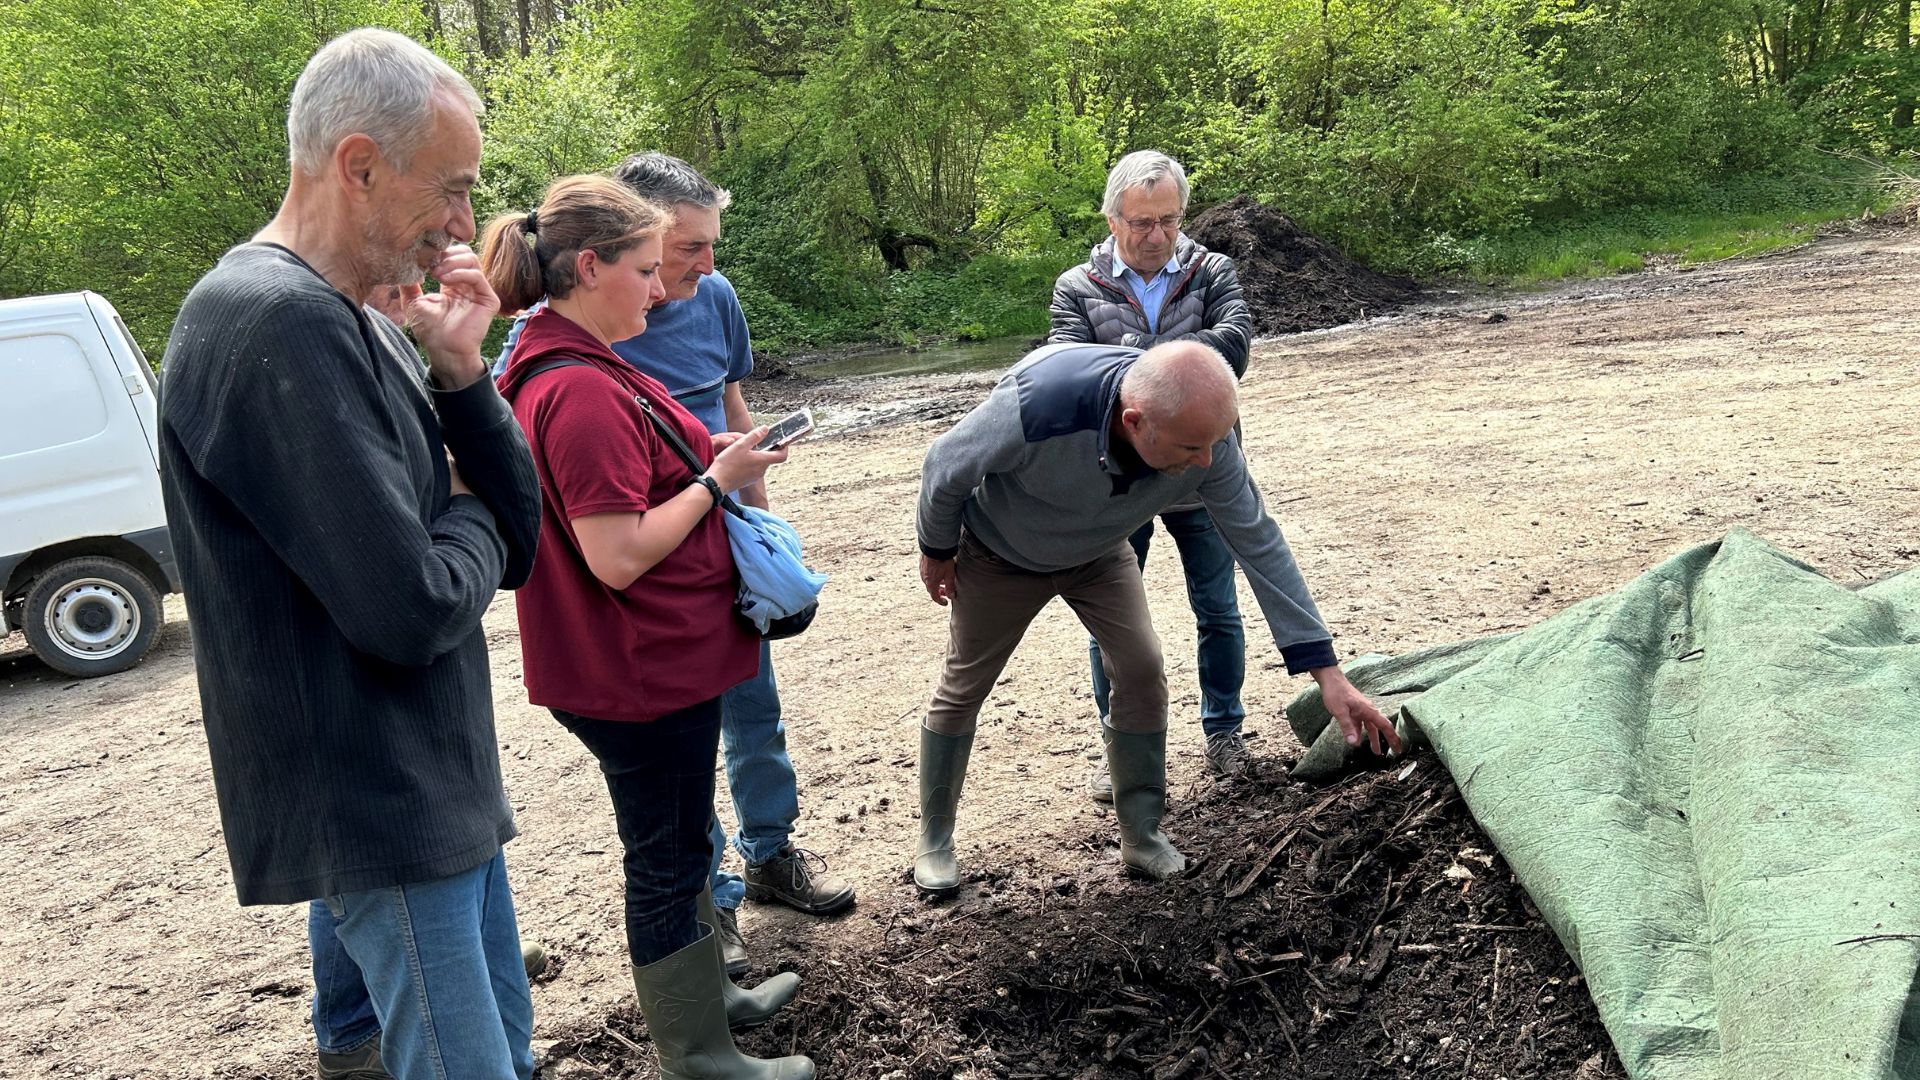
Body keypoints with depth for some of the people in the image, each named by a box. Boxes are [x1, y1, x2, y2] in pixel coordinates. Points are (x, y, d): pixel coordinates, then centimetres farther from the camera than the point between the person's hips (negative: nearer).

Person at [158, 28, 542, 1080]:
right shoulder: (277, 322, -20)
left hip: (436, 789, 9)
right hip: (377, 812, -9)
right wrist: (466, 524, -5)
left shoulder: (368, 329, 9)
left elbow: (518, 544, 7)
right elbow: (411, 607, -26)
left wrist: (459, 374, -5)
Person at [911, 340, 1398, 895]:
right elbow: (945, 468, -26)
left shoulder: (1206, 437, -32)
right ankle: (934, 841, 25)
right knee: (963, 687, 6)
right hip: (999, 553, -3)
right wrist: (936, 554, -7)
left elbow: (1259, 543, -22)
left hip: (1097, 554, 3)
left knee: (1142, 672, -8)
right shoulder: (1037, 405, -45)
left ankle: (1143, 835, 11)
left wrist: (1327, 672, -23)